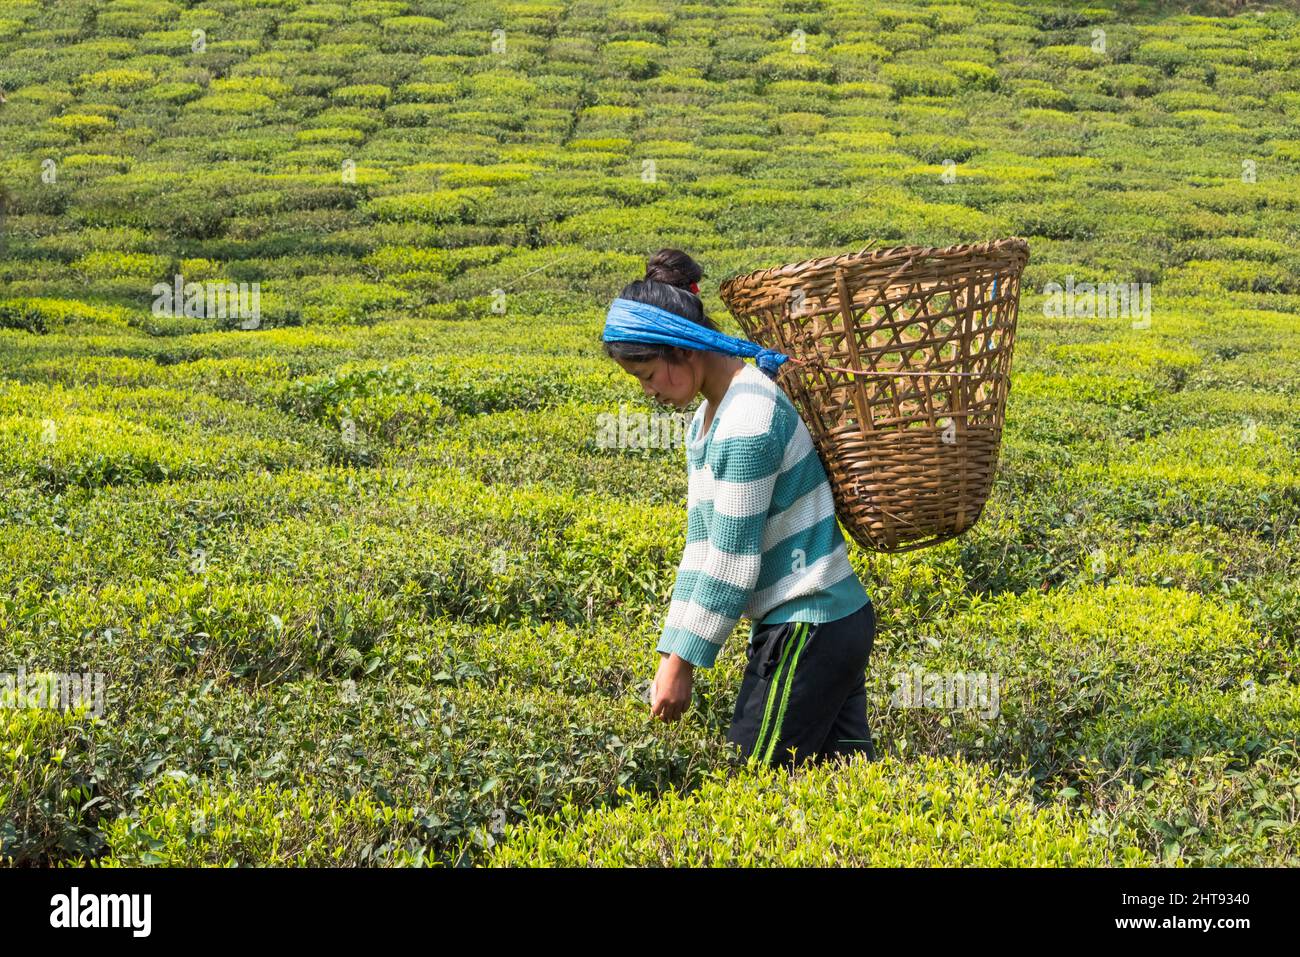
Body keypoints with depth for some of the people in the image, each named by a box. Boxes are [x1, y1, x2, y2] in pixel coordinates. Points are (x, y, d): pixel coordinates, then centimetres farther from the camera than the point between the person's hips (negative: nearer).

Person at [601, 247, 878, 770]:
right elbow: (702, 543, 11)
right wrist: (671, 652, 6)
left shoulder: (748, 423, -21)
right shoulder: (706, 418, 10)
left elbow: (733, 560, -20)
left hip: (809, 628, -9)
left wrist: (683, 662, -14)